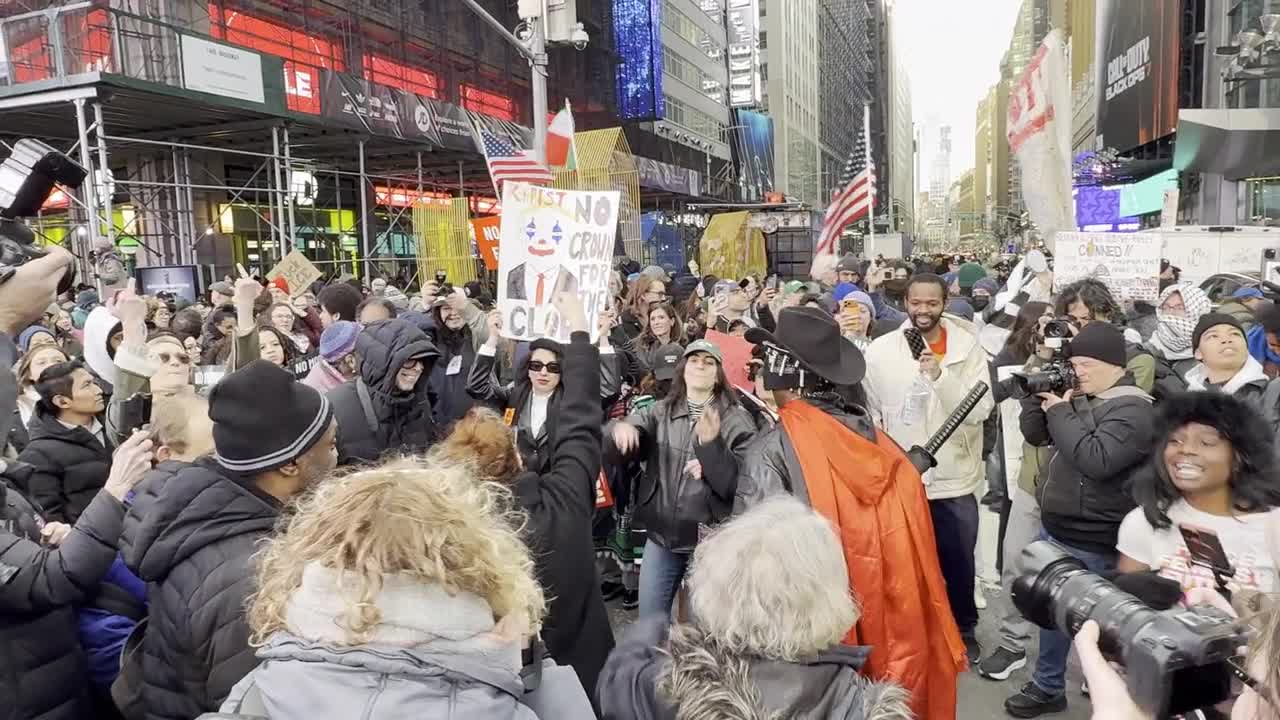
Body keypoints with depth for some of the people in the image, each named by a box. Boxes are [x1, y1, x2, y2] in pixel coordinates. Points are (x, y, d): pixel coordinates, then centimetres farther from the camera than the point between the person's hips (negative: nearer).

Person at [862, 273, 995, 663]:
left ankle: (963, 629, 39)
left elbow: (981, 409, -14)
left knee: (959, 563, 17)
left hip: (956, 479, 1)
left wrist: (941, 375, -27)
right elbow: (867, 415, 1)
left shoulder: (968, 347, -5)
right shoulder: (881, 350, -6)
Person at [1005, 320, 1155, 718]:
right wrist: (1041, 396, -4)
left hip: (1087, 543, -8)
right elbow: (1035, 435, 11)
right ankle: (1047, 685, 34)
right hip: (1054, 527, 8)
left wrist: (1061, 412, -21)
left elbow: (1095, 460, -29)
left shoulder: (1133, 409, -16)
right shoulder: (1080, 397, 10)